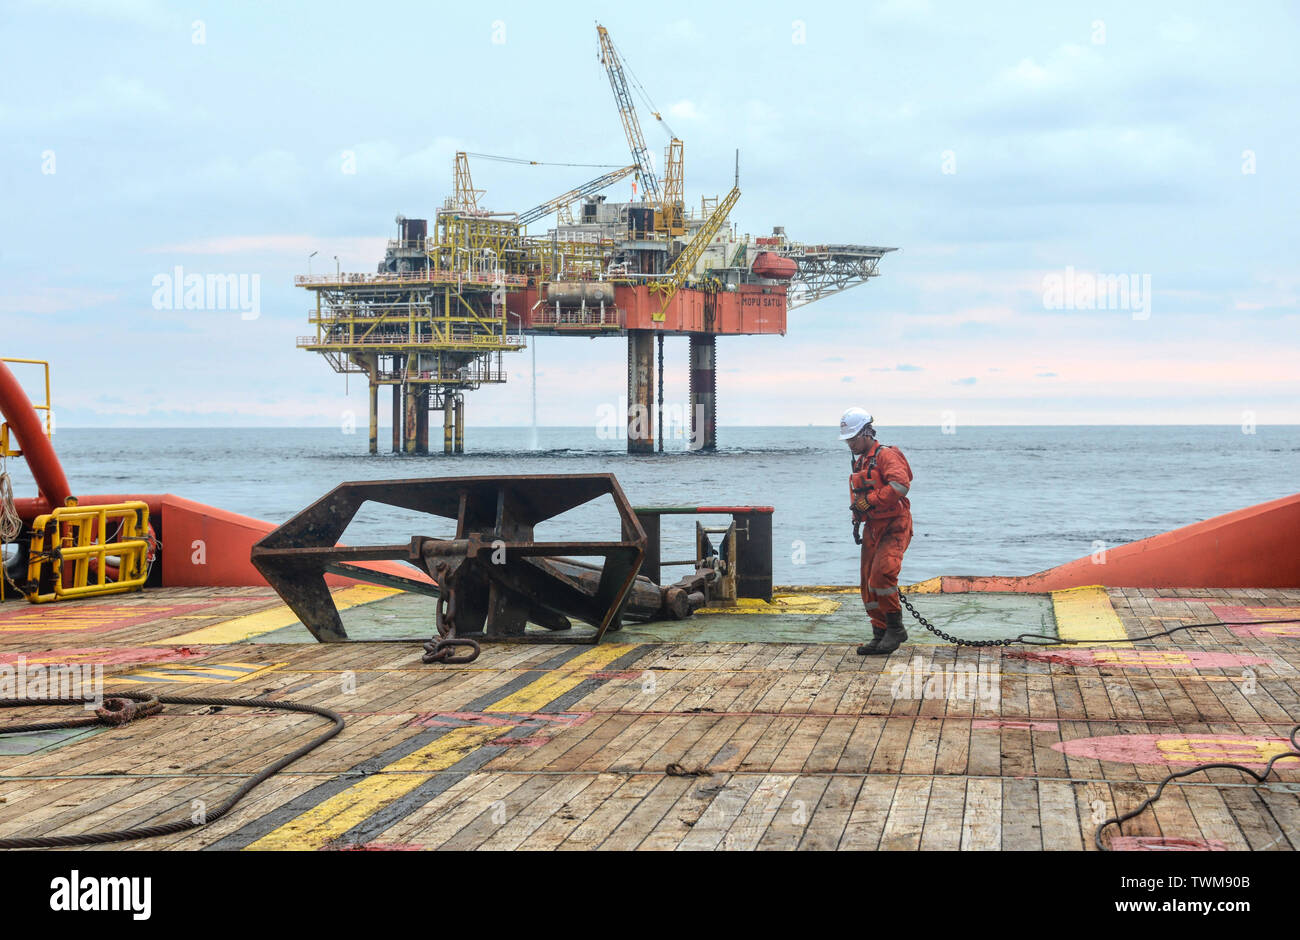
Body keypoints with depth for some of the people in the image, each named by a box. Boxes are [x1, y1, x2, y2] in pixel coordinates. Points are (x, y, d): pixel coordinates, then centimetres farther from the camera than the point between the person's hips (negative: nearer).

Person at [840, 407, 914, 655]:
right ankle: (880, 635, 11)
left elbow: (901, 484, -26)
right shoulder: (859, 462, 19)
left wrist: (869, 501, -22)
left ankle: (895, 629, -11)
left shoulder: (885, 456, -10)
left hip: (894, 527, -9)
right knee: (869, 584, 5)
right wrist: (857, 521, 17)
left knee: (881, 574, -23)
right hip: (873, 529, 9)